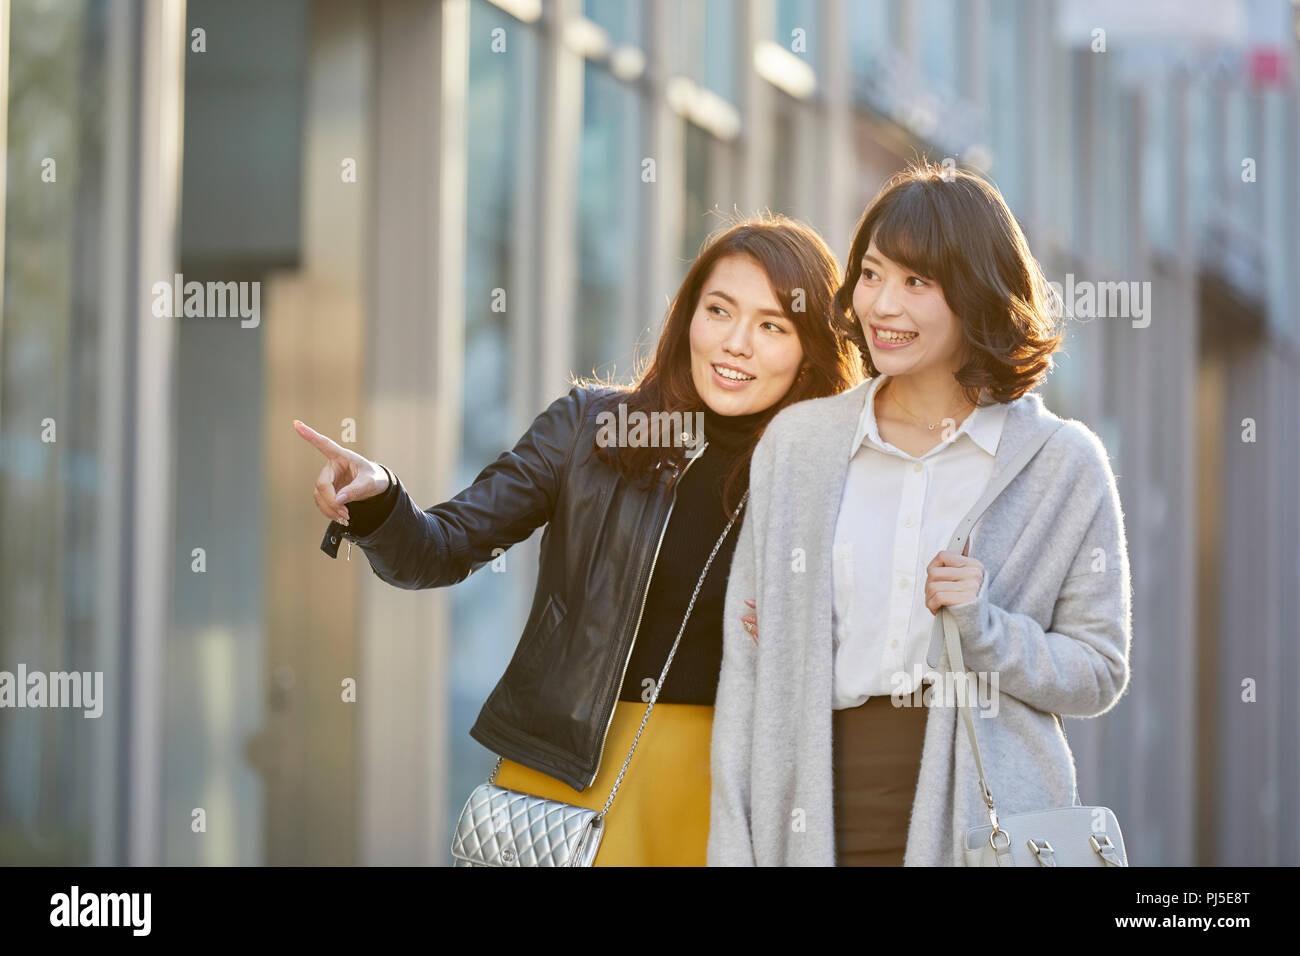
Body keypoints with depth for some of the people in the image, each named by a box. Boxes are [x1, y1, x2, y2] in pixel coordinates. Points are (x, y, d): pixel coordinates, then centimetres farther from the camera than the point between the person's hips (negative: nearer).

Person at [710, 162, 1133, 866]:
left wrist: (984, 630, -13)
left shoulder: (1063, 463, 0)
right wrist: (731, 852, -2)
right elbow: (745, 667, 5)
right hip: (821, 822, 2)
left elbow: (1099, 673, 5)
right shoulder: (796, 441, 7)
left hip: (986, 818, -2)